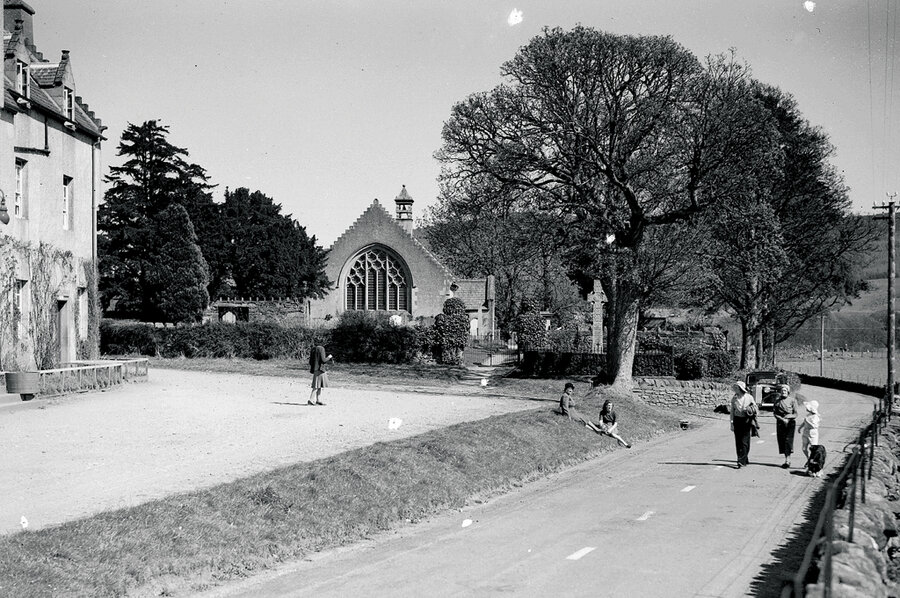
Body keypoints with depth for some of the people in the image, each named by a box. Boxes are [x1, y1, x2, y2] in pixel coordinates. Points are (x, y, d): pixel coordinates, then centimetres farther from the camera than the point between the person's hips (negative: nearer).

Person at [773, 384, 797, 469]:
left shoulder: (792, 401, 0)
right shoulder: (777, 401, 7)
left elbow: (795, 414, 0)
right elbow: (774, 413, 3)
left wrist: (789, 416, -17)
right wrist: (782, 419, -11)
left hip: (790, 423, -3)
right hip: (780, 423, 3)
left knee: (788, 440, -11)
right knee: (782, 441, 2)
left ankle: (788, 460, -12)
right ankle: (786, 459, 12)